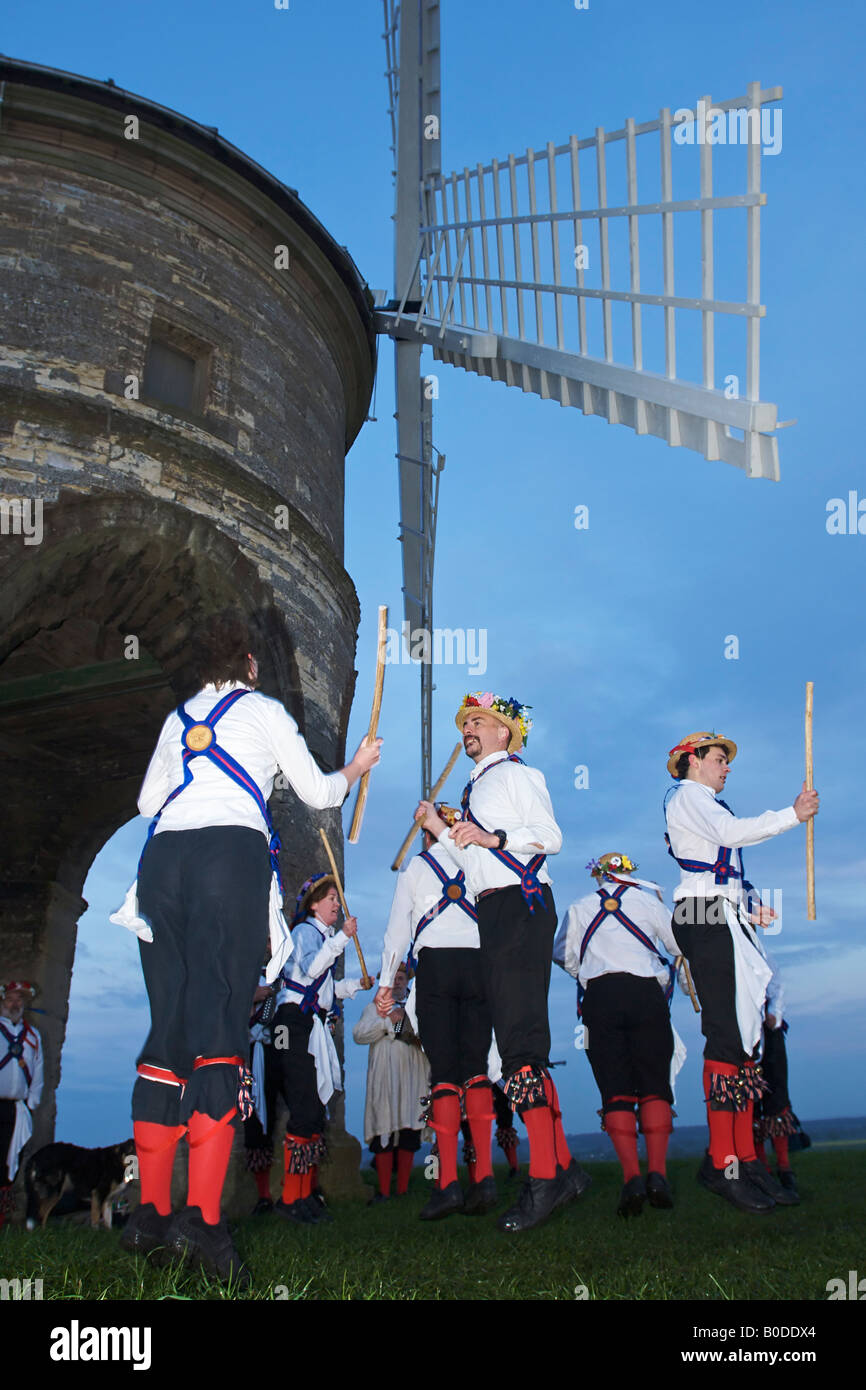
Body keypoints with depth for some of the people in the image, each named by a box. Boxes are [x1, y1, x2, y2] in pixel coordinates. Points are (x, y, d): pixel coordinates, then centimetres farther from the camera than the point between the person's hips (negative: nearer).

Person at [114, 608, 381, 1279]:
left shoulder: (179, 718, 25)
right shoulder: (263, 710, 13)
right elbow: (318, 792, 15)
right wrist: (356, 768, 35)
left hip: (163, 856, 5)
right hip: (232, 852, -5)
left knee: (168, 1023, 6)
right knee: (221, 1023, -11)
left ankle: (151, 1213, 5)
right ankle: (202, 1217, -19)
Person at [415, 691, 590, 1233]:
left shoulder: (517, 773, 2)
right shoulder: (476, 788, 27)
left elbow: (552, 837, -9)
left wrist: (495, 837, -20)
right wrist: (442, 831, 18)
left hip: (522, 903, -9)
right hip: (493, 911, 9)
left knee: (520, 1040, -15)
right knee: (517, 1040, 7)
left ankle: (545, 1177, -14)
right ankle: (563, 1166, 12)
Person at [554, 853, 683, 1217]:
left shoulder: (579, 908, 15)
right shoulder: (648, 900, 12)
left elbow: (563, 954, 17)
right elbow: (680, 946, 14)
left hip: (599, 996, 0)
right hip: (647, 992, 0)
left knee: (616, 1090, -1)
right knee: (655, 1086, 3)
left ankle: (631, 1176, -16)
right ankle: (657, 1171, -12)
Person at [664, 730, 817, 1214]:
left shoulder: (709, 803, 29)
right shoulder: (687, 796, 2)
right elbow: (730, 833, -16)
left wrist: (752, 906, 10)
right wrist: (793, 814, -12)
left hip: (728, 919, 9)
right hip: (703, 918, -9)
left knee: (746, 1030, 3)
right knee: (729, 1032, -15)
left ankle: (746, 1158, 3)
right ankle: (722, 1162, -14)